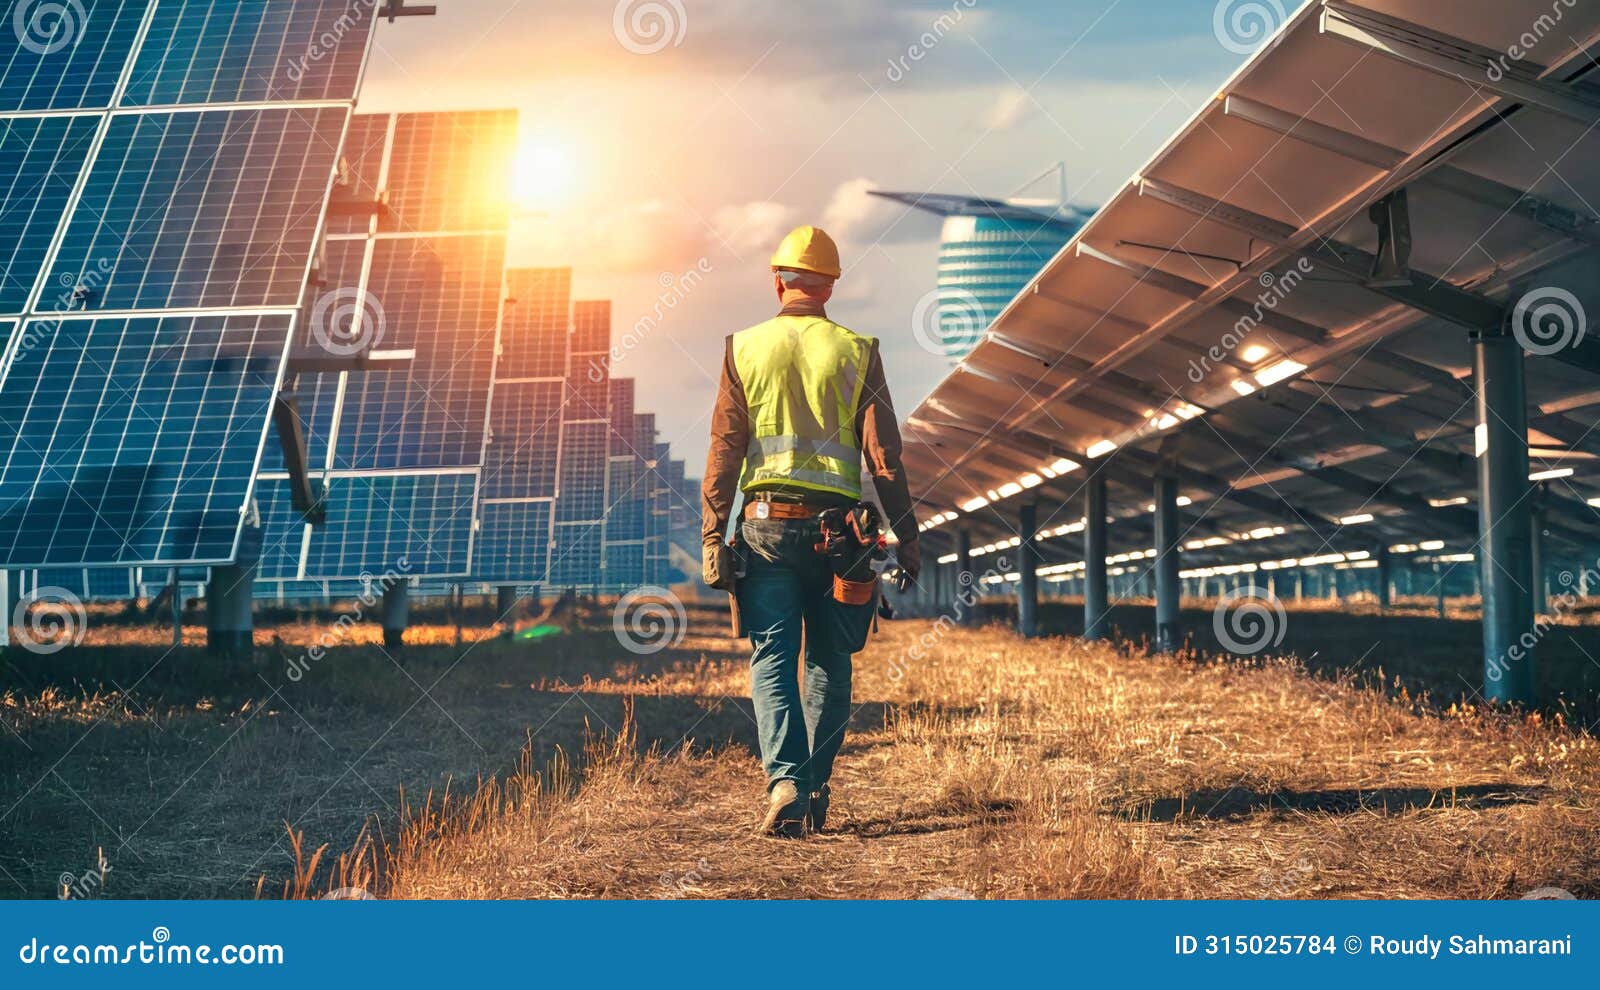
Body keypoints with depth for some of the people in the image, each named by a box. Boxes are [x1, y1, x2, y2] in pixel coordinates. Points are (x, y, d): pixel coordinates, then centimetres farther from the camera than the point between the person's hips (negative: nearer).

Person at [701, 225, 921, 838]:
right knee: (830, 662, 12)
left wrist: (713, 537, 0)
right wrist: (906, 539, 2)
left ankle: (785, 782, -15)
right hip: (837, 524, 0)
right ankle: (816, 791, 17)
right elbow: (883, 456, -1)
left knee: (773, 659, 1)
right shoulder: (856, 352, 3)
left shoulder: (745, 349, 4)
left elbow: (725, 450, -1)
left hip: (767, 523, 0)